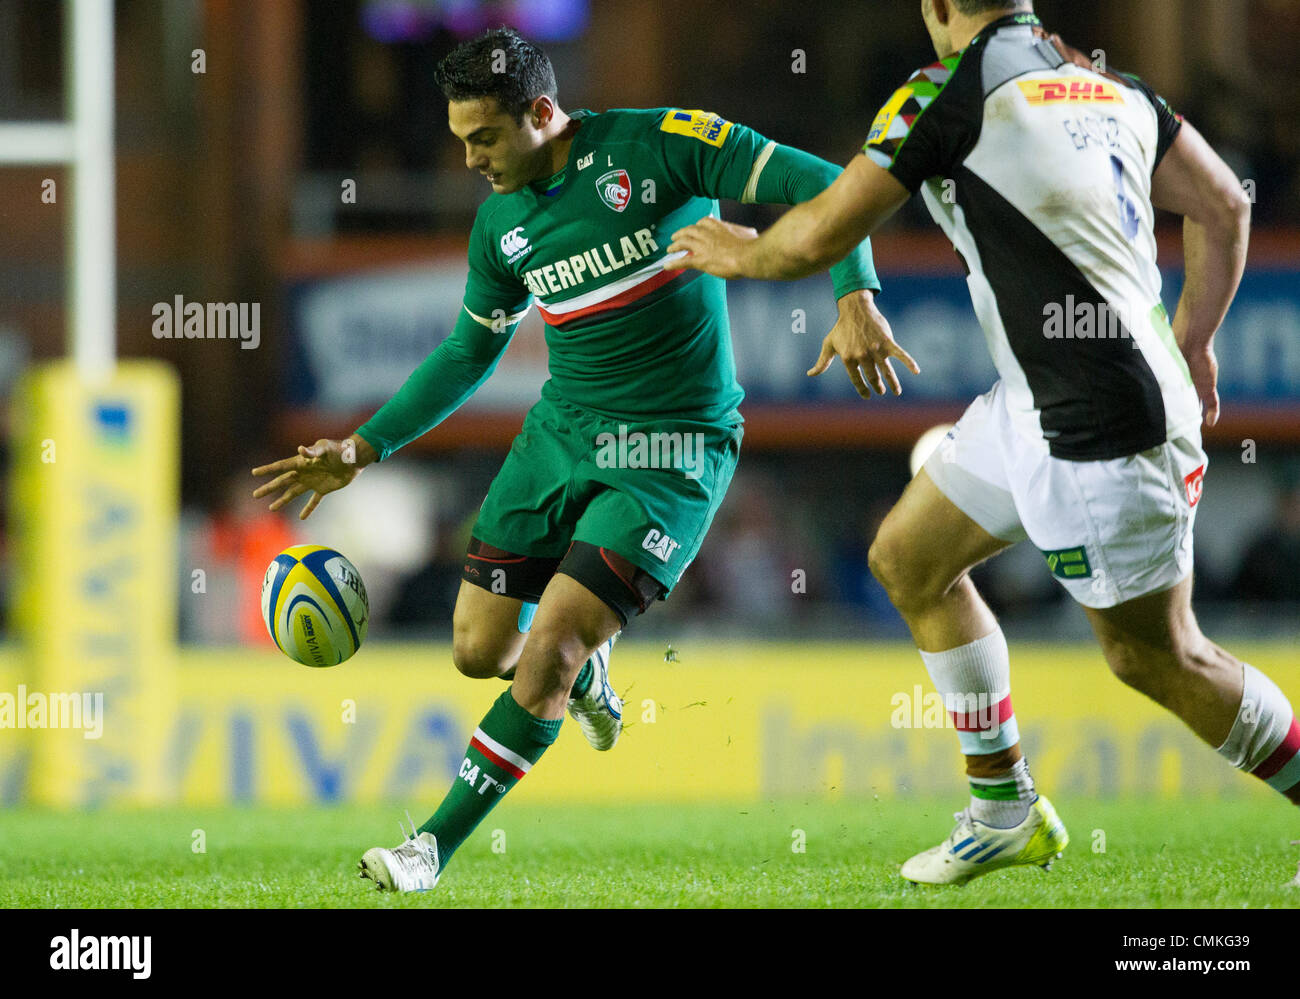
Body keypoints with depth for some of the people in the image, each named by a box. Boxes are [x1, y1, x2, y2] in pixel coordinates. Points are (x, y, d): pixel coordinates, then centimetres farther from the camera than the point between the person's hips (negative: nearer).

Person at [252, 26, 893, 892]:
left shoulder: (659, 146, -14)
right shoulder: (502, 221, 4)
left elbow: (823, 188, -14)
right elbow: (471, 352, 18)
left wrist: (855, 292, -31)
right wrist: (366, 448, 13)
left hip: (671, 453, -6)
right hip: (560, 431, 6)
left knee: (549, 652, -15)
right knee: (479, 649, 3)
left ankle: (437, 845, -4)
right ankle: (585, 666, 37)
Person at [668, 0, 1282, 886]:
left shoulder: (953, 91, -14)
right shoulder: (1111, 85, 8)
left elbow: (822, 234, -7)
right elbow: (1224, 207, 15)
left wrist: (743, 254, 14)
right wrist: (1190, 343, 25)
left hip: (1103, 430, -9)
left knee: (1158, 659, 1)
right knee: (908, 558, 19)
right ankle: (1007, 815, 26)